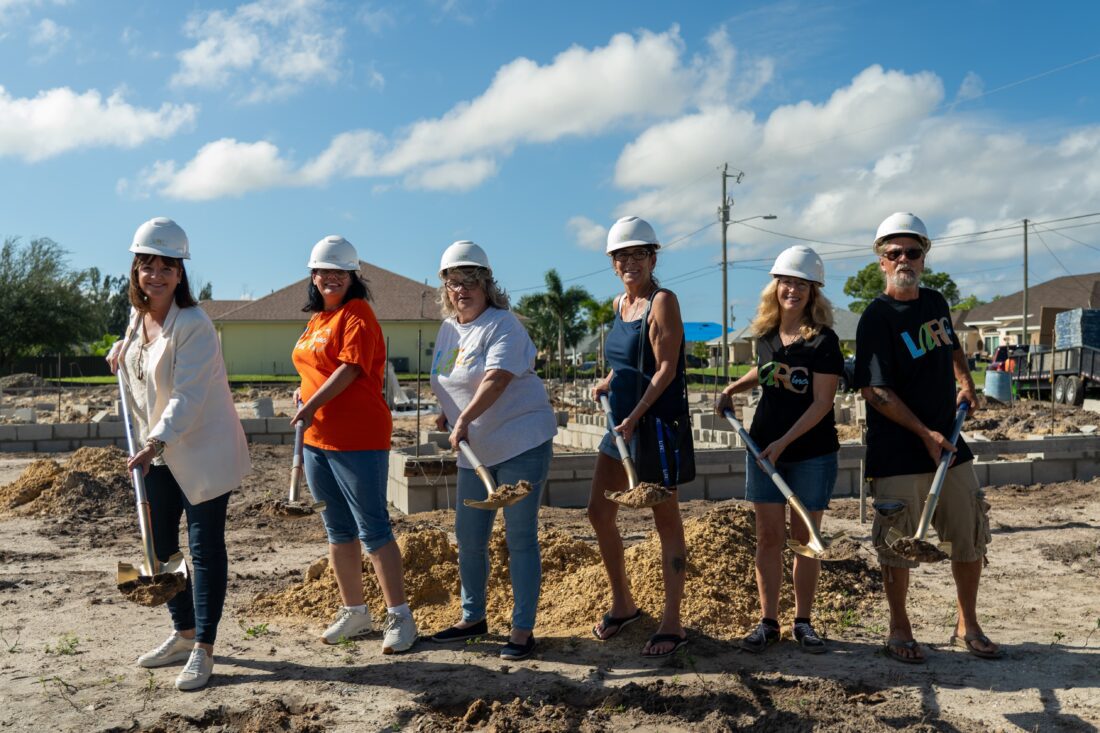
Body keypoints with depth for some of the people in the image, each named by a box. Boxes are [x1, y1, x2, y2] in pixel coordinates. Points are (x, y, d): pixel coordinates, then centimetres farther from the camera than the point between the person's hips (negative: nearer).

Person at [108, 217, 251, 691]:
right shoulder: (137, 318, 5)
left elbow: (188, 395, -27)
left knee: (204, 547, -2)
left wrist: (158, 441, -36)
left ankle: (203, 650, 7)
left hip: (202, 450, -8)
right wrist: (123, 352, 7)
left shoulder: (194, 324, -19)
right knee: (161, 545, 15)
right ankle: (183, 635, 31)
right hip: (158, 452, 8)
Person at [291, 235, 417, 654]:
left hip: (358, 438, -9)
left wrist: (312, 404, -26)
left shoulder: (357, 313, -9)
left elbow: (350, 368, -20)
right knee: (338, 529, 14)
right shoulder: (316, 319, 17)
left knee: (372, 529, -6)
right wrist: (303, 393, 9)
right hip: (318, 438, 9)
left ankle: (399, 617, 3)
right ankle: (354, 613, 25)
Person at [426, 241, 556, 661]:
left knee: (520, 538, -3)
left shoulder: (502, 324, -13)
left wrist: (465, 420, -39)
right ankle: (473, 617, 30)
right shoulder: (448, 328, 11)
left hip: (521, 444, -8)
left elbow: (497, 378, -28)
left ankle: (523, 630, 7)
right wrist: (447, 414, 8)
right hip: (475, 451, 8)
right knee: (468, 538, 13)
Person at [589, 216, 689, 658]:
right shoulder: (619, 304, 12)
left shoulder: (662, 301, -10)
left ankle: (672, 624, 10)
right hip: (622, 422, 9)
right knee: (599, 511, 11)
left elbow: (666, 368, -18)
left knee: (665, 521, 0)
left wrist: (636, 415, -25)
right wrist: (607, 384, 12)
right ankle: (623, 604, 28)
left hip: (658, 422, -8)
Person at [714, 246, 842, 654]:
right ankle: (768, 622, 13)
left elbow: (821, 403, -15)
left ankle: (803, 622, 19)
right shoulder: (765, 335, 4)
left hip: (812, 453, -4)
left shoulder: (823, 340, -11)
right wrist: (732, 390, 11)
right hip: (764, 448, 4)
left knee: (805, 538, 6)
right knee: (769, 536, 5)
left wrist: (783, 442, -21)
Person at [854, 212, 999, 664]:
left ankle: (967, 626, 29)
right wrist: (924, 432, -21)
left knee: (971, 538, 12)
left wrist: (965, 382, 12)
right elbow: (874, 390, -17)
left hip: (949, 444, 7)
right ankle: (899, 630, 21)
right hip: (898, 454, -6)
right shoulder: (877, 317, -11)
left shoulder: (936, 302, 9)